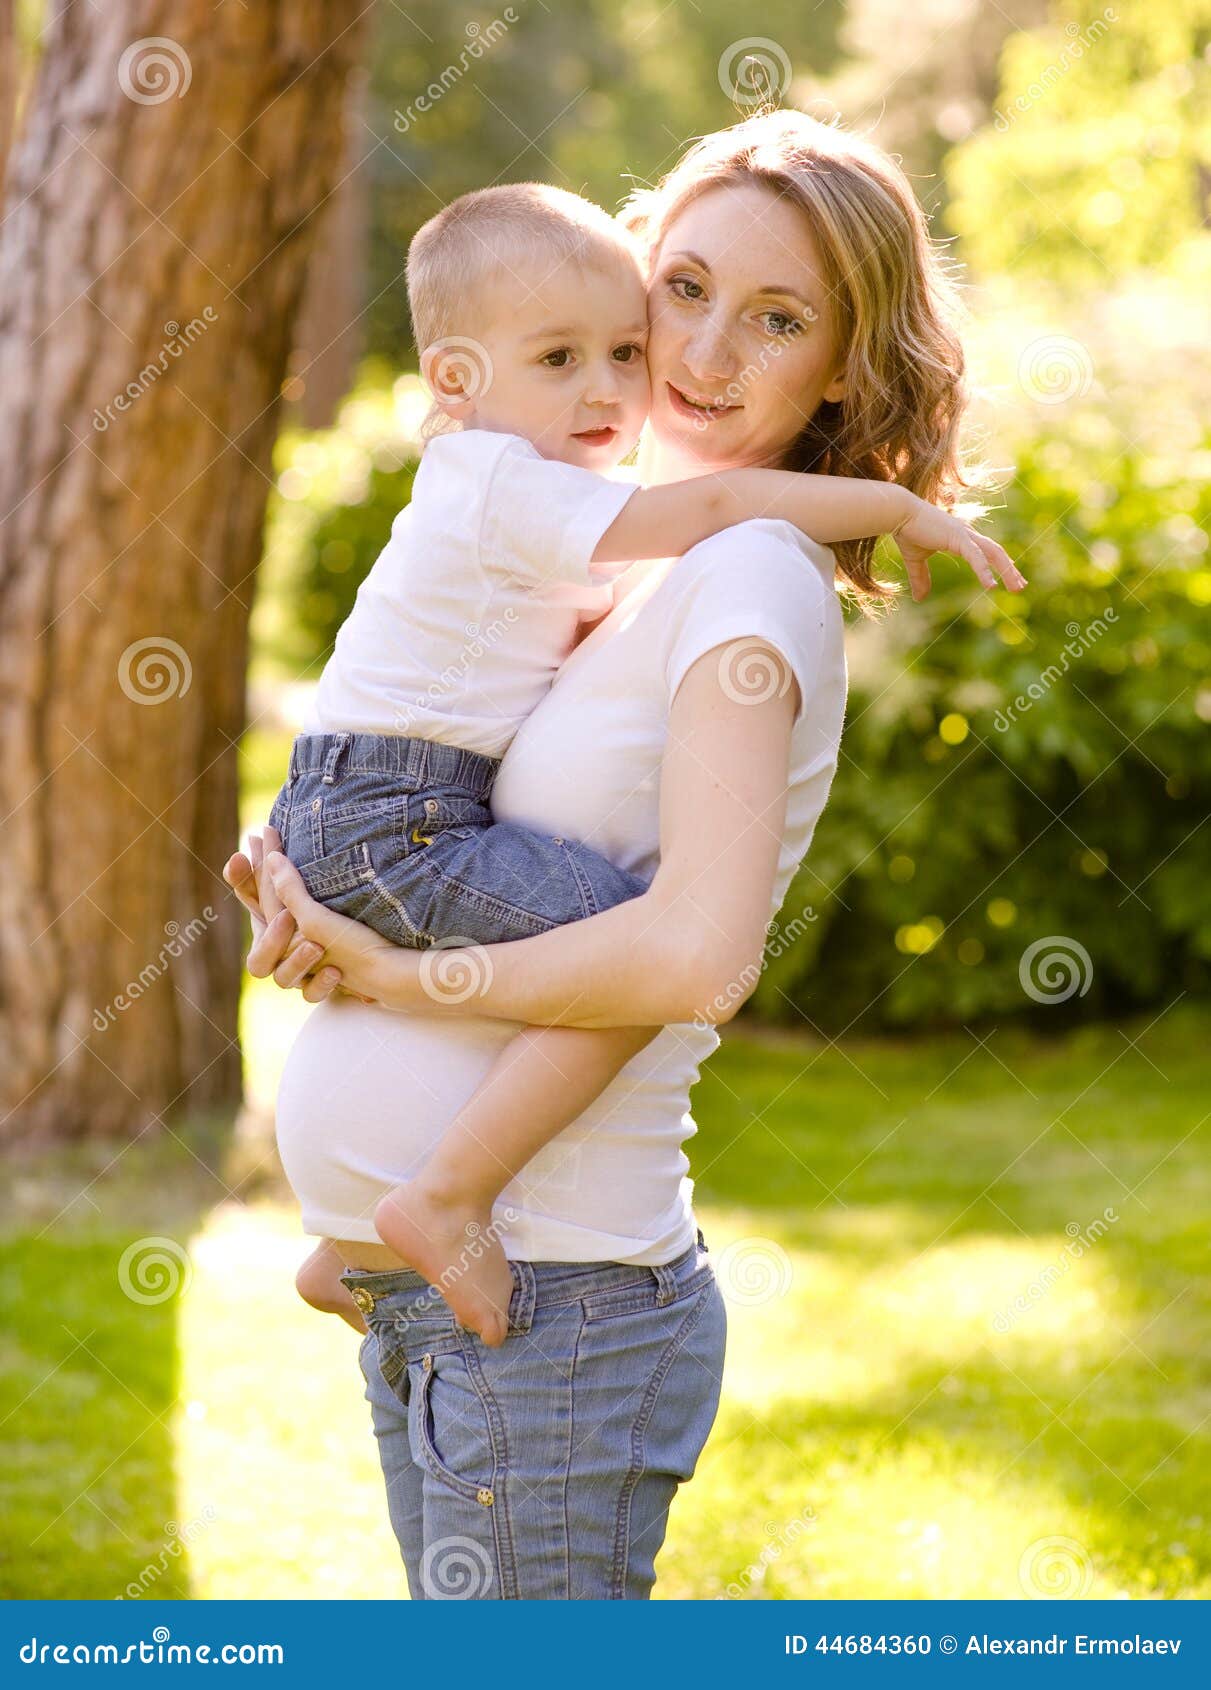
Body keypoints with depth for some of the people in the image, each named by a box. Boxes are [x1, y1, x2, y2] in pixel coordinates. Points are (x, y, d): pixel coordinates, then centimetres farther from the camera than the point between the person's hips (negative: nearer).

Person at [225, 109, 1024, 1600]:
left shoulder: (759, 580, -13)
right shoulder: (603, 573, 13)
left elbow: (697, 956, -26)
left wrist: (395, 972, -14)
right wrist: (306, 887, 1)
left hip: (547, 1309, -9)